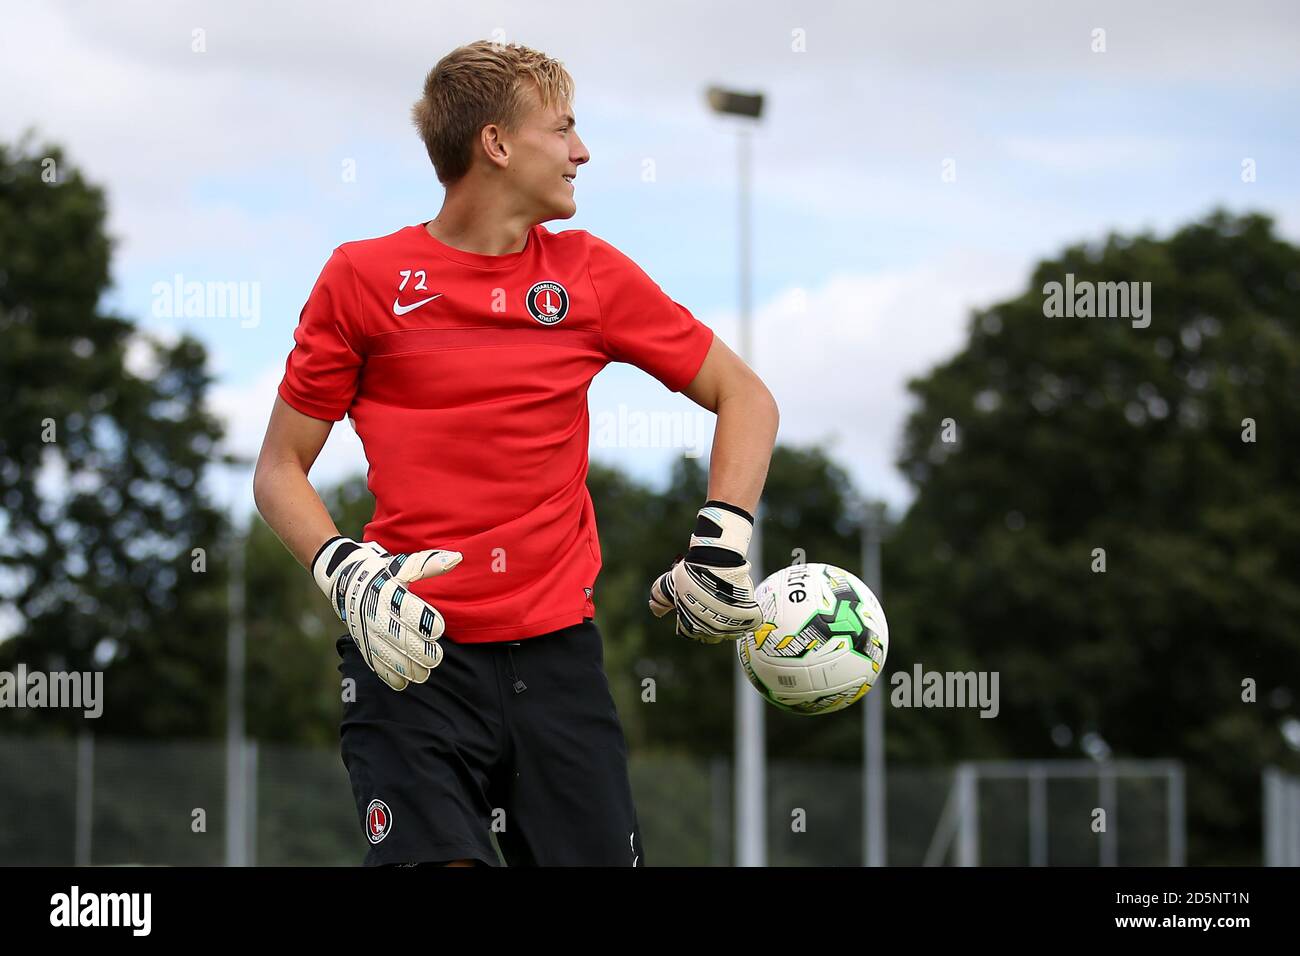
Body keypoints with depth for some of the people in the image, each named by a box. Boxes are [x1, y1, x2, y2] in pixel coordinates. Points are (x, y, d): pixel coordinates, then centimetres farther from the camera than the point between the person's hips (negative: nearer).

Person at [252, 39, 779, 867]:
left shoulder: (590, 272, 8)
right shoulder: (364, 278, 0)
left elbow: (745, 396, 14)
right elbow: (280, 471, 5)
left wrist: (723, 544, -1)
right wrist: (347, 576, -13)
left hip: (558, 650, 3)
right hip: (412, 653, -3)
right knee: (437, 858, -20)